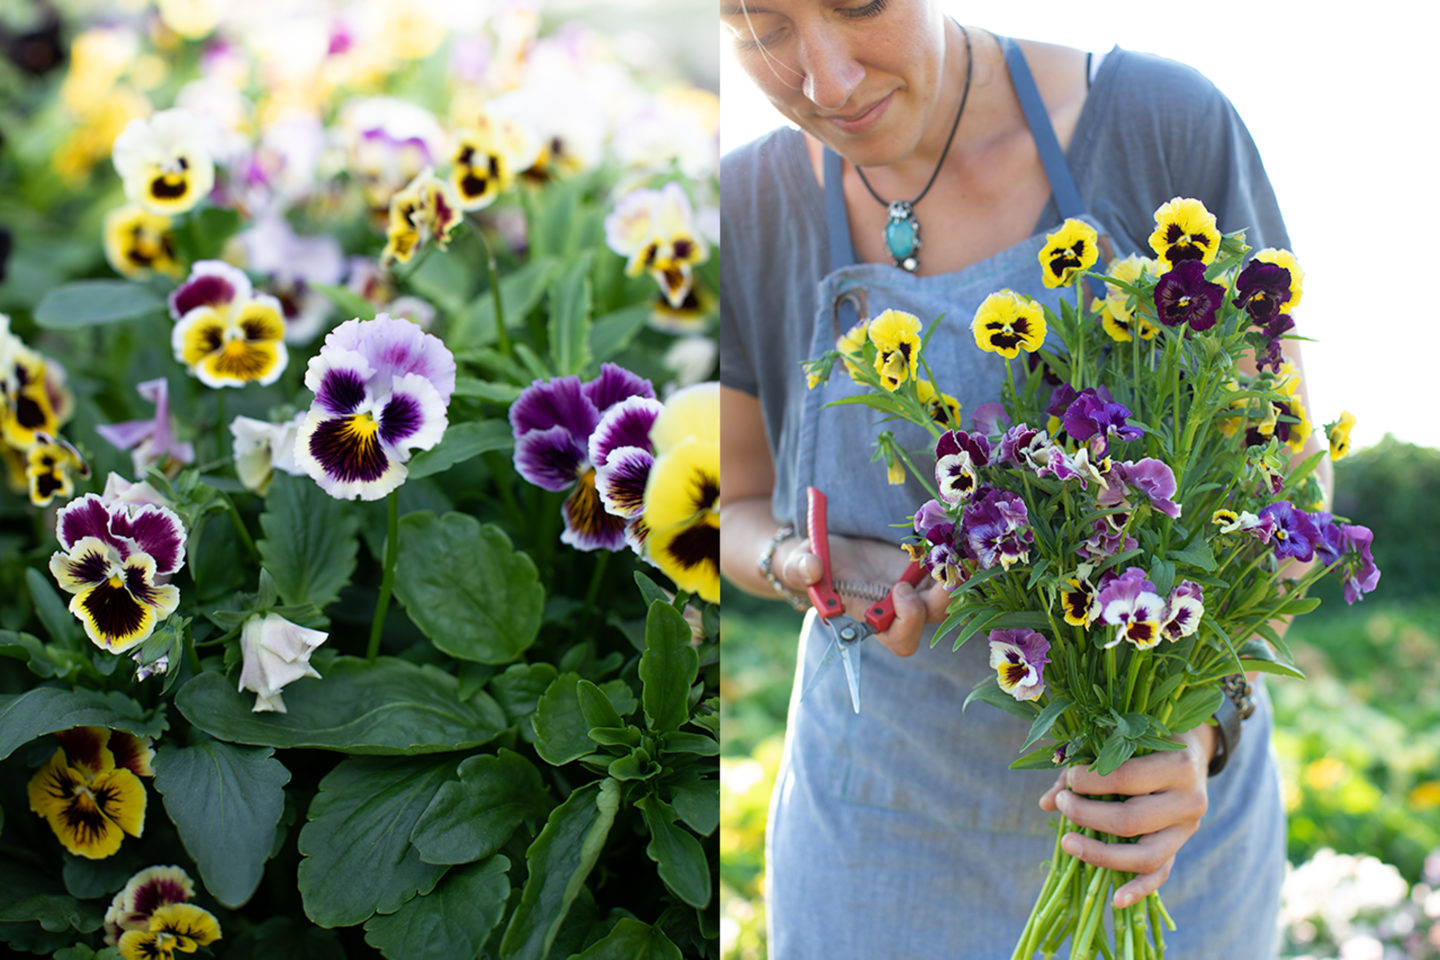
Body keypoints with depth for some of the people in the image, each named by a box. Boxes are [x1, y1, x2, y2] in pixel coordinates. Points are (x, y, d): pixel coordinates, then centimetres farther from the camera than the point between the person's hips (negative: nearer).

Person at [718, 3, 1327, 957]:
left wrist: (1198, 728, -30)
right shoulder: (749, 210, -14)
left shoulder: (1172, 126, -20)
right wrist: (819, 568, -23)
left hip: (1161, 802, 0)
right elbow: (739, 511, 2)